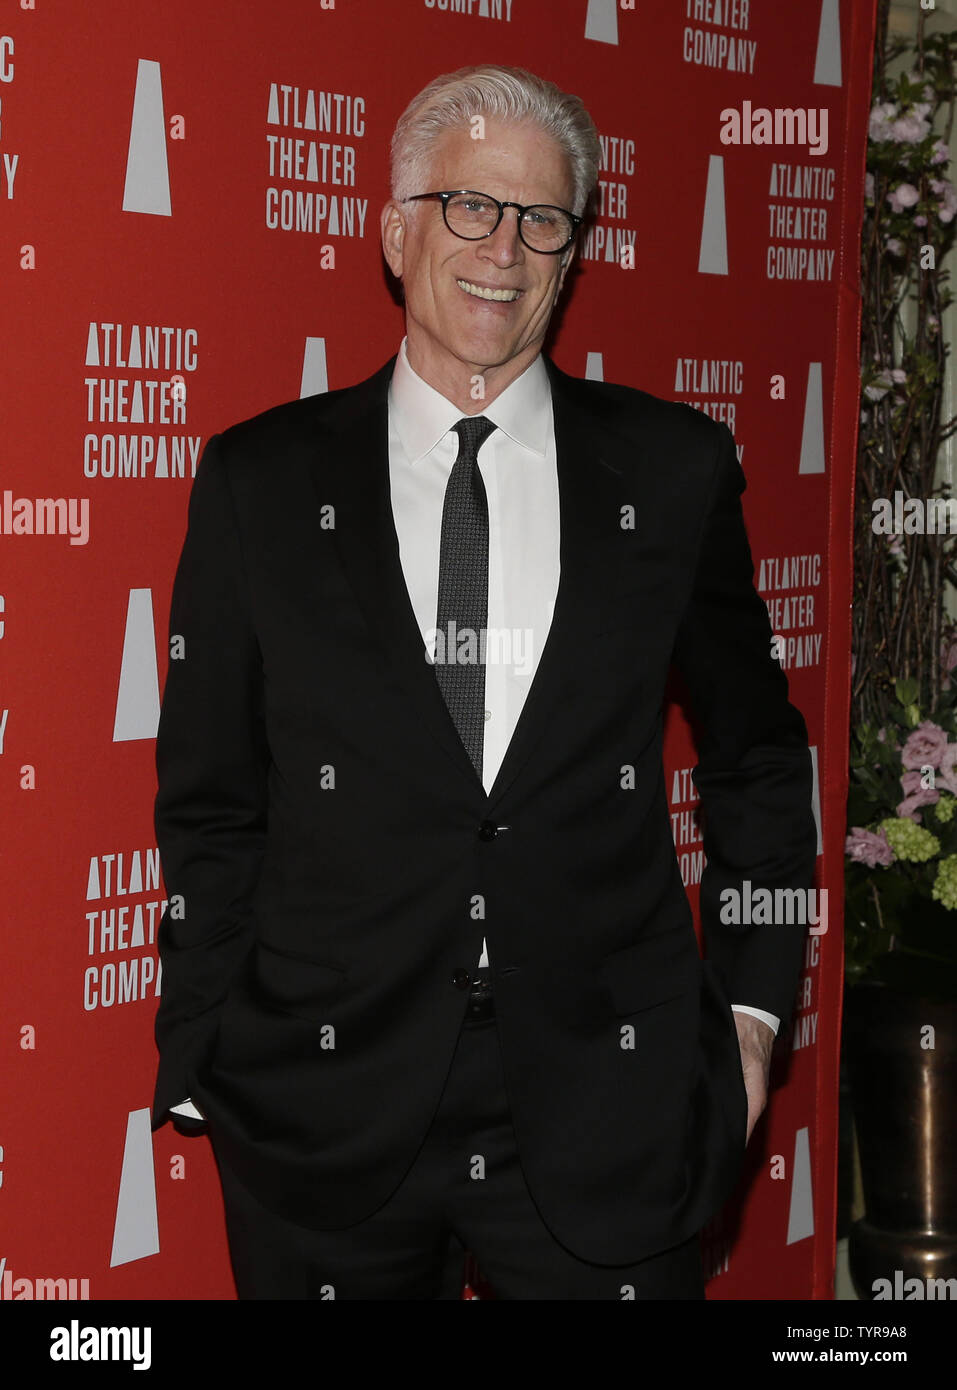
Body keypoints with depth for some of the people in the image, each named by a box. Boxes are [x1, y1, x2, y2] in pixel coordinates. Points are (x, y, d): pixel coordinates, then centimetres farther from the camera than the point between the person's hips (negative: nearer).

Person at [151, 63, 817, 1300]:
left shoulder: (675, 470, 3)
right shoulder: (260, 481, 1)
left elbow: (756, 756, 12)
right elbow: (211, 803, 4)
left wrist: (750, 1006, 7)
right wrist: (207, 1074, 1)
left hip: (608, 1114, 1)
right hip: (327, 1104, 0)